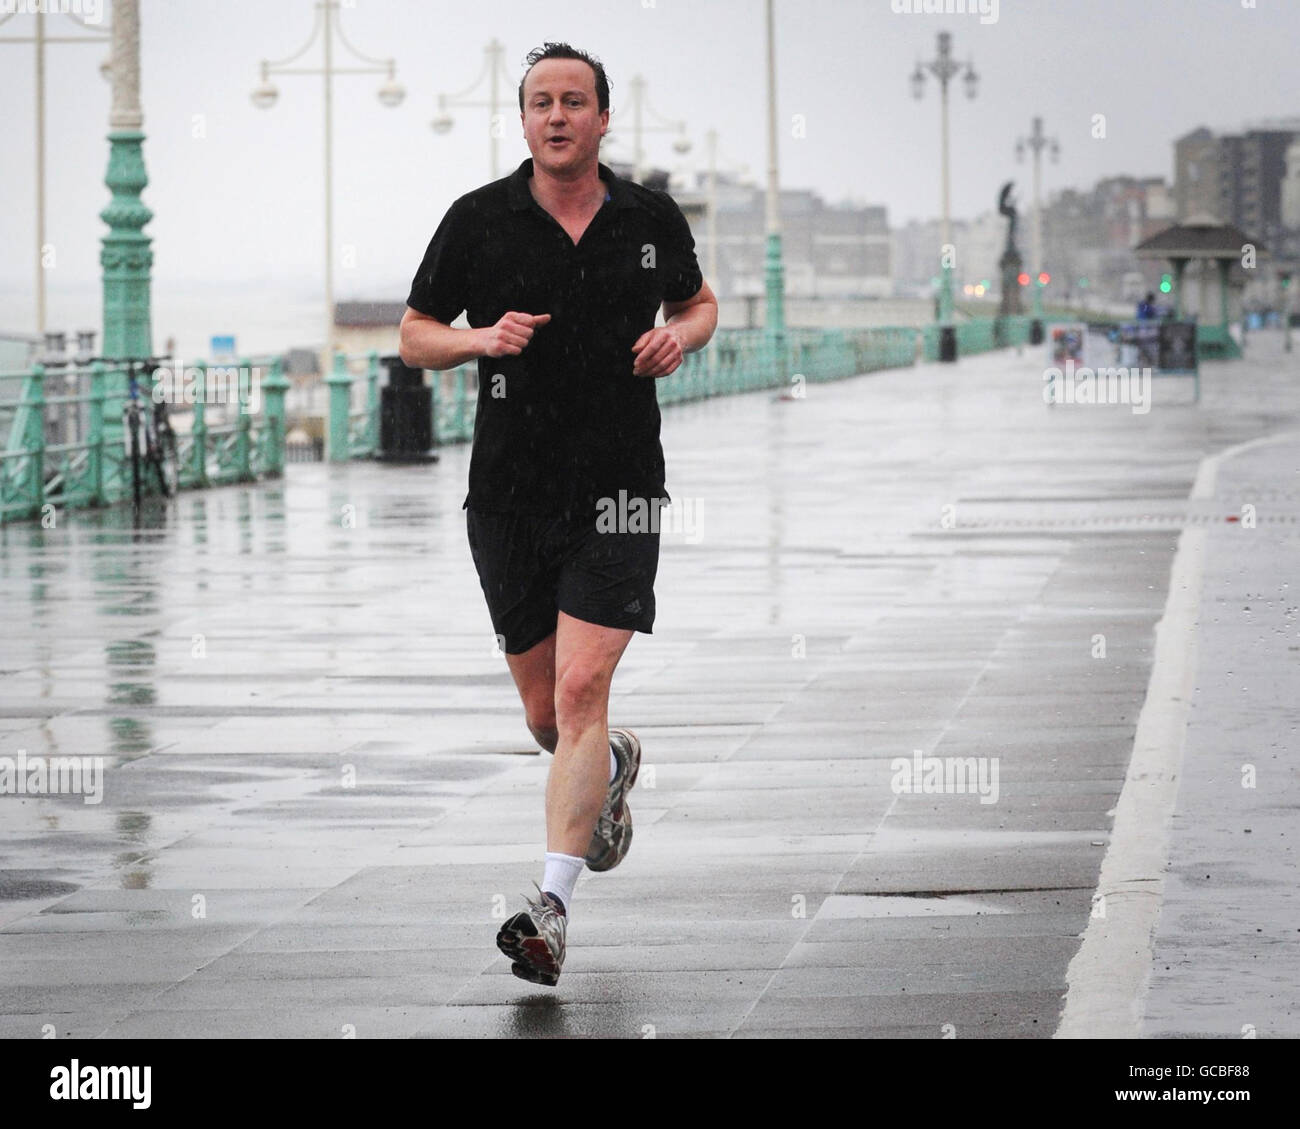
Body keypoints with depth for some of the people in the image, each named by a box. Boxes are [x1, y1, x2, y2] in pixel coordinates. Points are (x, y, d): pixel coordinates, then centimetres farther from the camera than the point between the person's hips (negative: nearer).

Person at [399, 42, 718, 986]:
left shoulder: (652, 220, 2)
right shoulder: (478, 221, -1)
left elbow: (699, 303, 20)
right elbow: (415, 337, 5)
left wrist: (681, 336, -3)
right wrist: (481, 337, -15)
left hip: (618, 490, -2)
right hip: (509, 492, 2)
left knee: (581, 691, -15)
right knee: (547, 714, 11)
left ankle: (553, 903, -17)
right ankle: (615, 767, 47)